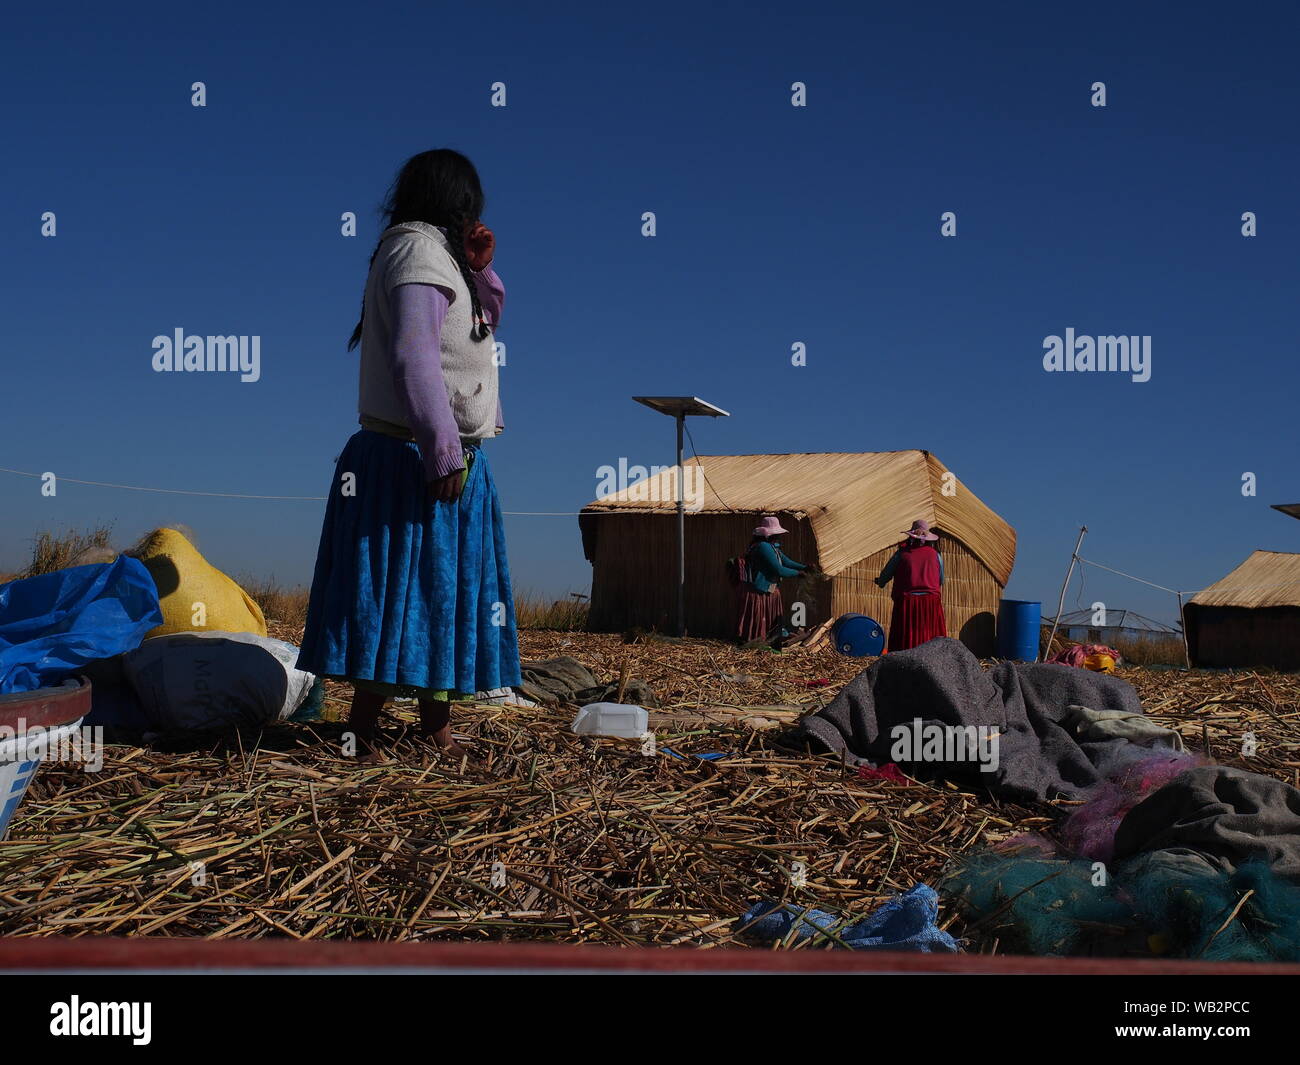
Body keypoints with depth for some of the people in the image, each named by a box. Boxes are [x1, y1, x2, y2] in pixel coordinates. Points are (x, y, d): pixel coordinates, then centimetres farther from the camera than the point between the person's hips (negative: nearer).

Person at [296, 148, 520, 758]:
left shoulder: (434, 252, 20)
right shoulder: (420, 250, -11)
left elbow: (483, 325, 29)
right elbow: (413, 357, -22)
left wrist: (480, 271, 12)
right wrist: (443, 450, -25)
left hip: (444, 458, 10)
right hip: (416, 458, -10)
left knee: (438, 591, 13)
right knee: (403, 590, -9)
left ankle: (435, 720, 20)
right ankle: (364, 729, -6)